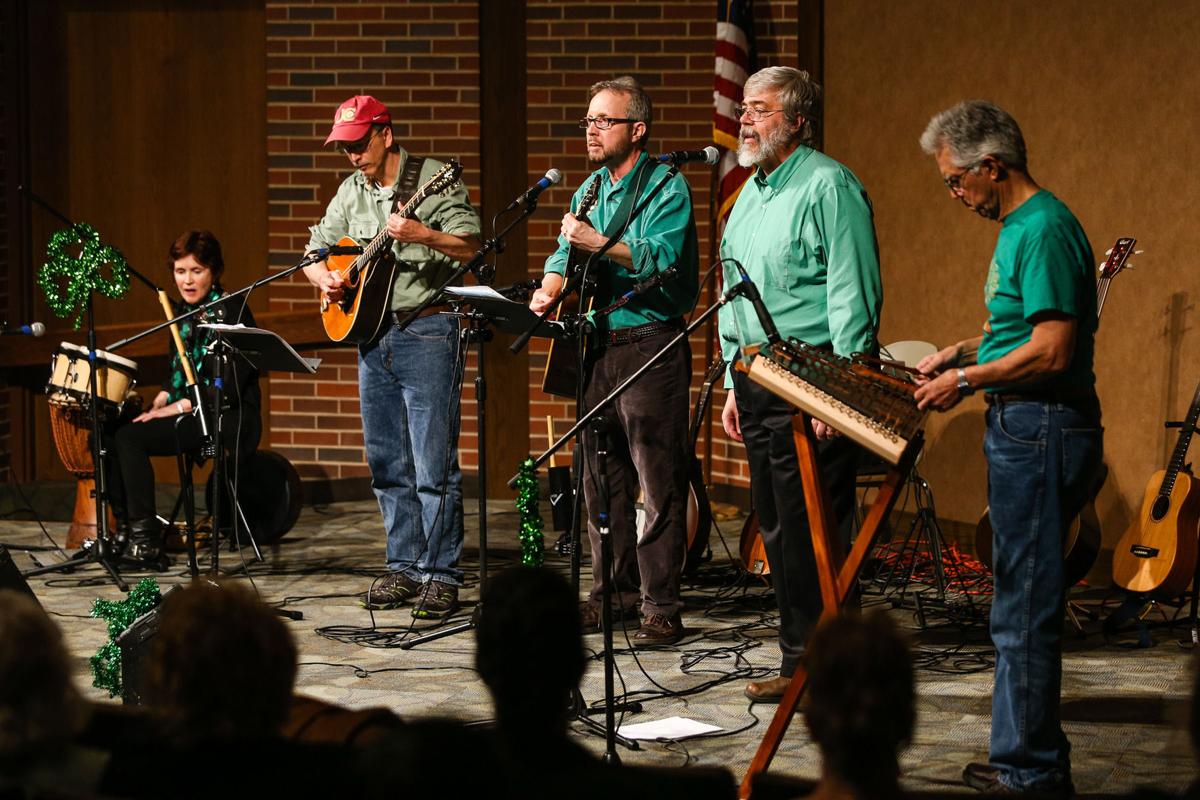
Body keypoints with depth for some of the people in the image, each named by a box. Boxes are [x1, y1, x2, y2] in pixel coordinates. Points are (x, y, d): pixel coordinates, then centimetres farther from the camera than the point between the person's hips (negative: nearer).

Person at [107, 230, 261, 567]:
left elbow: (230, 386, -20)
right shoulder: (181, 311, 13)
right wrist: (160, 402, 1)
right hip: (189, 410, 8)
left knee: (130, 437, -23)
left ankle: (146, 542, -19)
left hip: (227, 417, -8)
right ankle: (127, 528, -5)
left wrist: (176, 408, -20)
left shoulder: (232, 311, -13)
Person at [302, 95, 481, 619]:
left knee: (433, 467, -8)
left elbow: (471, 247, -13)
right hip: (370, 335, 7)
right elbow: (315, 250, 20)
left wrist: (423, 235, -29)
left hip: (425, 333, -7)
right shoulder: (351, 192, 14)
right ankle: (404, 568, 18)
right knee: (388, 467, 10)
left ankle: (440, 576, -3)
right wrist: (322, 277, -1)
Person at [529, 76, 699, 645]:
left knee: (659, 485, -7)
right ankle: (614, 593, 22)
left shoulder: (666, 186, -7)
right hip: (598, 343, 8)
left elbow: (660, 257, -21)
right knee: (601, 482, 12)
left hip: (651, 347, -8)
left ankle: (661, 609, -5)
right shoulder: (590, 190, 17)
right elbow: (567, 253, 15)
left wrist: (598, 244, -29)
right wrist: (551, 288, -5)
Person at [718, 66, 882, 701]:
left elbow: (853, 296, -16)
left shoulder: (828, 187, -10)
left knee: (810, 529, -7)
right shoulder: (753, 191, 19)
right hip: (758, 380, 9)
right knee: (777, 527, 10)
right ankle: (798, 657, 17)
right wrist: (735, 384, 22)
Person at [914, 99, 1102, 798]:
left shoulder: (1044, 230, -18)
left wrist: (967, 379, -13)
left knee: (1026, 608, -6)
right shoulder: (1021, 225, 15)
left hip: (1042, 430, -11)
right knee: (1021, 602, 15)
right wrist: (966, 352, 14)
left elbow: (1052, 350, -22)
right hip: (1026, 428, 11)